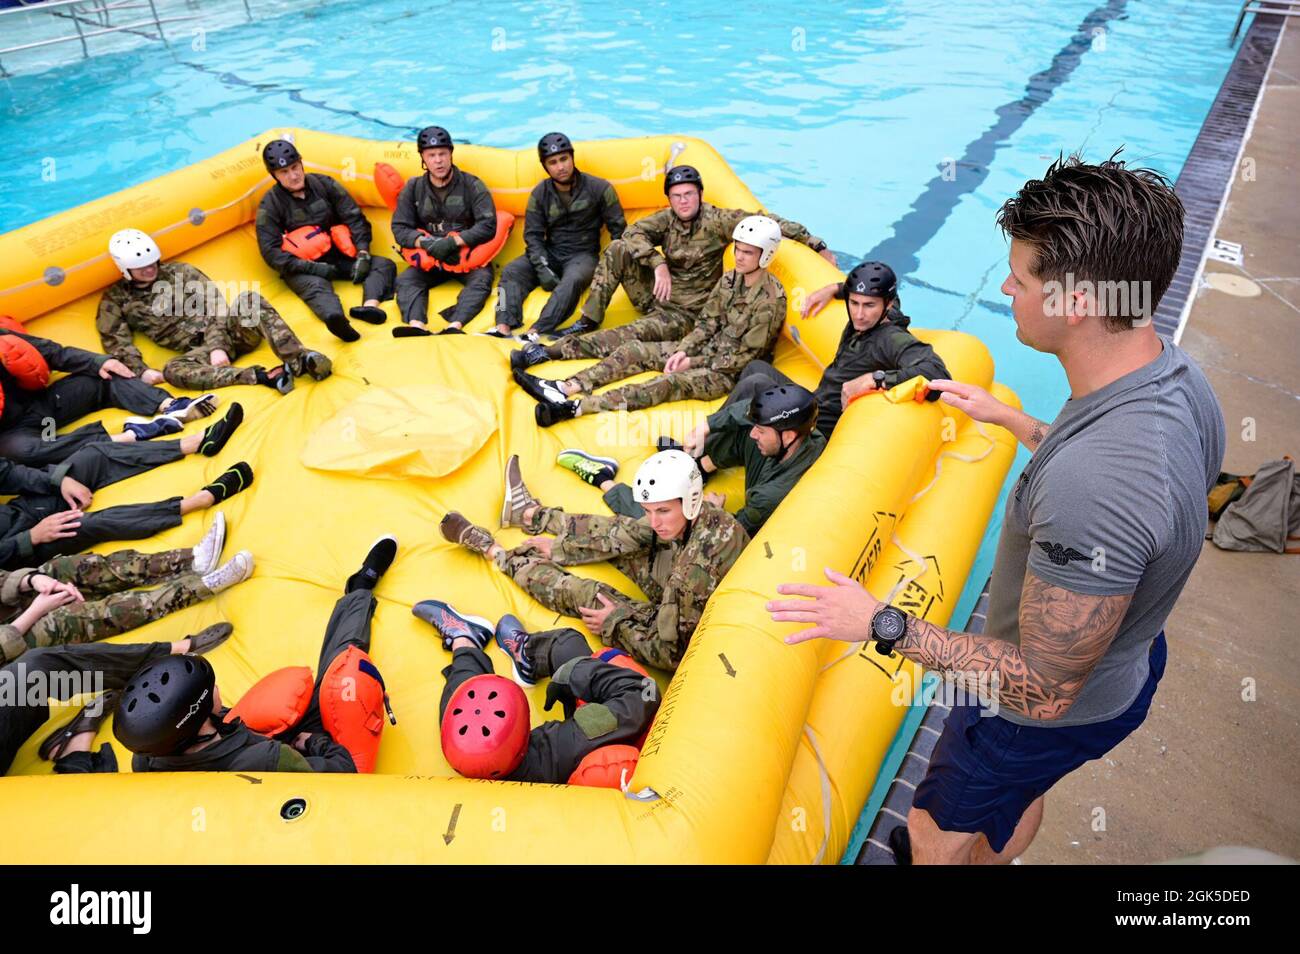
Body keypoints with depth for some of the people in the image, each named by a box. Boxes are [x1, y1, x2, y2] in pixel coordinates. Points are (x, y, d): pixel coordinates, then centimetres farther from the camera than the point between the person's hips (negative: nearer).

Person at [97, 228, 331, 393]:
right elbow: (117, 342, 5)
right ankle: (261, 376, -47)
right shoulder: (115, 300, 12)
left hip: (228, 329, 0)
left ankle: (300, 358, -46)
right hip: (201, 349, 0)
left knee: (248, 299, -29)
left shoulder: (179, 271, 11)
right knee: (172, 371, -33)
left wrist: (218, 345, -15)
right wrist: (141, 370, -15)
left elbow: (214, 305, 0)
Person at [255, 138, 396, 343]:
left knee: (384, 265, -18)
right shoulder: (269, 205, -1)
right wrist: (312, 267, -18)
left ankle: (370, 306, -51)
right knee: (316, 286, -37)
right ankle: (335, 318, -72)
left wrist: (363, 253, -11)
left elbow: (355, 217, 6)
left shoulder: (324, 184, 6)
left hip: (338, 258, 4)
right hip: (302, 269, -4)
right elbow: (271, 252, -6)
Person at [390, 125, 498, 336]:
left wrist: (453, 242, -20)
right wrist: (425, 243, -17)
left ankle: (454, 326, -54)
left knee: (482, 279, -33)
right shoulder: (413, 188, 8)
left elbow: (488, 225, -10)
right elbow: (399, 228, 4)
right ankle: (417, 326, -48)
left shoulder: (472, 185, 0)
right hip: (428, 258, 3)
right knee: (405, 280, -23)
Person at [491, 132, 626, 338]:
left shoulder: (599, 188, -4)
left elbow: (618, 228, -1)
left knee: (572, 281, -37)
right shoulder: (540, 193, 4)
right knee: (511, 270, -19)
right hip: (550, 253, 4)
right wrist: (542, 268, -14)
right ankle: (503, 327, -37)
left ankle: (535, 333, -50)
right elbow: (533, 235, 2)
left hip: (583, 254, -4)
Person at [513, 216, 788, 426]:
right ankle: (564, 389, -18)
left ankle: (575, 407, -46)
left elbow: (745, 356, -17)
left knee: (670, 382, -33)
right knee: (634, 350, -5)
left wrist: (693, 363, -15)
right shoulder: (730, 279, 5)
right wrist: (684, 351, -8)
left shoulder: (771, 300, -18)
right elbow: (707, 323, 9)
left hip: (730, 372, -8)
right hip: (707, 350, 9)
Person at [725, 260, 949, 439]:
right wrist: (833, 289, 15)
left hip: (823, 431, -10)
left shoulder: (893, 339, -22)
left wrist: (873, 379, -40)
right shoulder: (865, 321, 2)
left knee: (756, 383, -20)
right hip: (813, 406, 10)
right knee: (757, 368, 18)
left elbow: (937, 373, -40)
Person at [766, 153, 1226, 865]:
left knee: (937, 832, 20)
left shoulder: (1089, 486, -45)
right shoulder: (1175, 373, -14)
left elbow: (1045, 690, -35)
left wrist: (882, 624, -29)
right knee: (1015, 797, 35)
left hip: (1057, 715, -8)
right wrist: (1006, 418, 14)